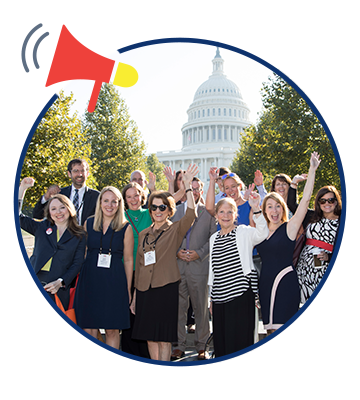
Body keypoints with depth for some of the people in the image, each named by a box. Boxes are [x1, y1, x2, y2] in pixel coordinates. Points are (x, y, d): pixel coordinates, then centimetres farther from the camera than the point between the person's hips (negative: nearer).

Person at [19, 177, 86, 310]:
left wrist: (61, 282, -11)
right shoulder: (42, 227, 13)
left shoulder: (79, 236, 7)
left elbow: (77, 264, 2)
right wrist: (22, 188, 6)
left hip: (58, 290, -1)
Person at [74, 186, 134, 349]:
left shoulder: (125, 228, 2)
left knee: (112, 330, 2)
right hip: (89, 279, 2)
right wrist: (79, 281, 8)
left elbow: (128, 260, 4)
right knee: (88, 329, 2)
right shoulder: (88, 223, 8)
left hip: (114, 281, -2)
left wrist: (128, 289, 3)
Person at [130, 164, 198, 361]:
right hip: (144, 289, 5)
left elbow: (190, 214, -21)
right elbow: (139, 264, 16)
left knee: (163, 337, 0)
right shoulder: (144, 234, 13)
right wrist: (134, 295, 15)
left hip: (166, 288, -5)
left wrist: (188, 185, -26)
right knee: (149, 336, 11)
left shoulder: (175, 230, 0)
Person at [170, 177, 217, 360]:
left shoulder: (208, 211, 6)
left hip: (199, 266, -2)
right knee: (178, 306, 5)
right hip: (177, 266, 2)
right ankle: (179, 345, 17)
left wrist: (199, 253, -10)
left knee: (201, 307, 4)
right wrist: (176, 251, -3)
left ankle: (201, 345, 16)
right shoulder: (176, 210, 13)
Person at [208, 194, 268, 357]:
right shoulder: (214, 238, 15)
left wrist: (256, 209, -37)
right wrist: (211, 297, 19)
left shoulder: (244, 232, -1)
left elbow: (262, 233, -24)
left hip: (241, 294, -5)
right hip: (220, 297, 5)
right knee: (221, 342, 9)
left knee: (239, 341, -4)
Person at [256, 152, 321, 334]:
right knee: (271, 330, 8)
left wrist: (312, 170, -10)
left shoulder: (289, 228, -2)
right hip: (265, 283, 5)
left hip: (286, 283, -5)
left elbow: (305, 199, -7)